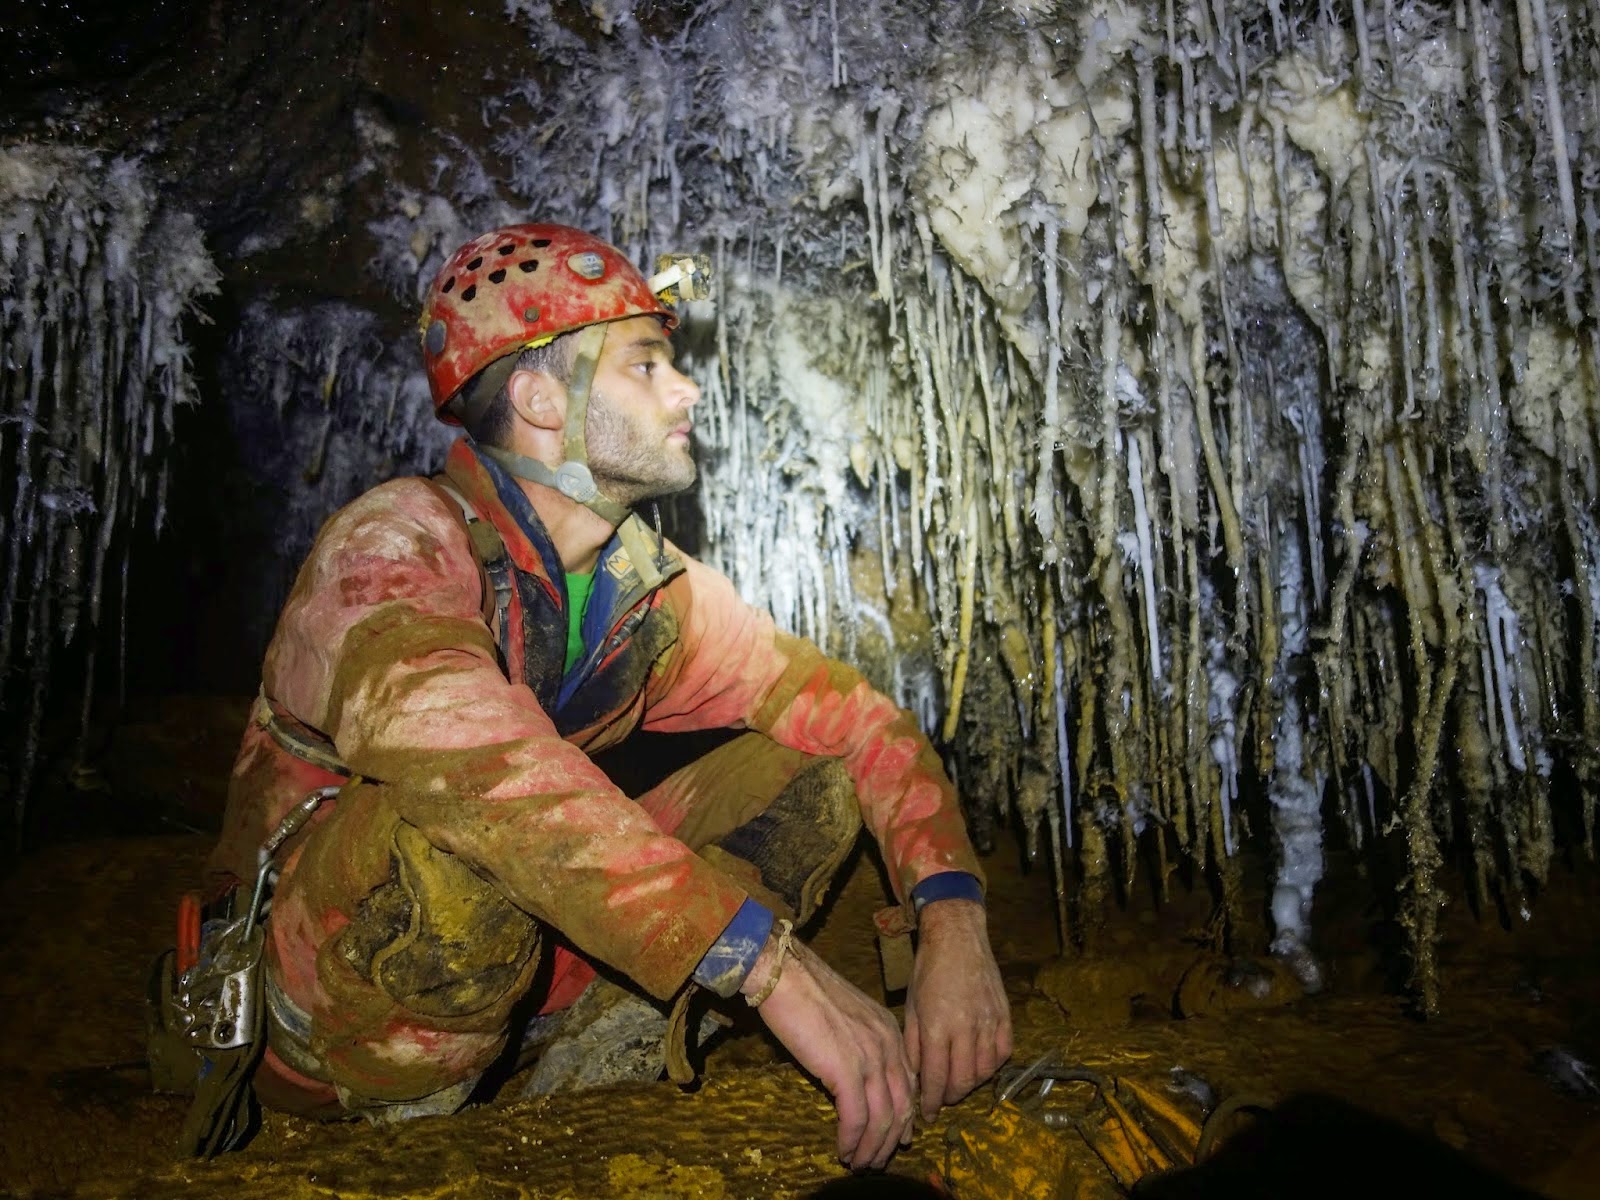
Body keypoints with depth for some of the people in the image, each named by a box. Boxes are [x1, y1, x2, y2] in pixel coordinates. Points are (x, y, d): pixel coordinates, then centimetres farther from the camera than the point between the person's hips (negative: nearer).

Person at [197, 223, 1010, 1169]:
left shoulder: (654, 588, -1)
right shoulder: (397, 544, -21)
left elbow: (860, 719, -3)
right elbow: (465, 747, -41)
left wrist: (954, 921, -21)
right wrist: (776, 964, -46)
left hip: (516, 970, 6)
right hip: (320, 1012, -5)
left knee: (809, 772, -4)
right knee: (466, 817, -37)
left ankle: (580, 1098, -10)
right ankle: (404, 1142, -10)